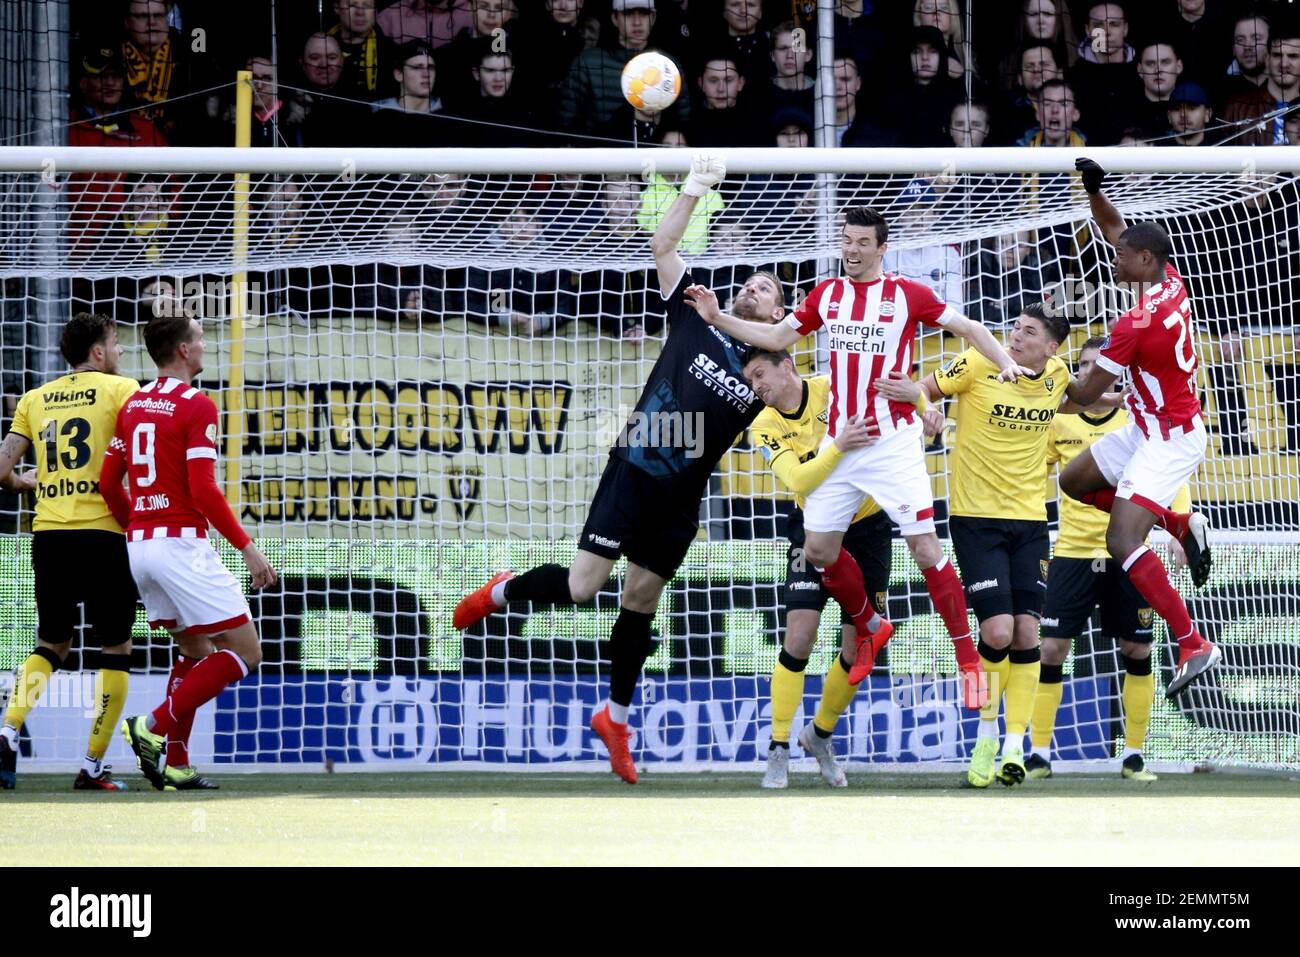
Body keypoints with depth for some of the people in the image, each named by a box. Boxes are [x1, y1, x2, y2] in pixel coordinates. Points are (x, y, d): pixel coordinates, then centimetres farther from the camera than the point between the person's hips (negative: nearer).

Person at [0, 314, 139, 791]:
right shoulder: (120, 389, 0)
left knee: (52, 645, 17)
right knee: (115, 649, 6)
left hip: (48, 534, 5)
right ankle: (93, 765, 0)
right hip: (103, 533, -5)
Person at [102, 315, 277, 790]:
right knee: (244, 651, -3)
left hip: (139, 546, 8)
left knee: (195, 651, 19)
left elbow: (108, 484, 13)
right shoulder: (196, 404, -11)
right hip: (182, 545, -8)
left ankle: (175, 764, 10)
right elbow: (203, 490, -18)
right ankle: (155, 726, -12)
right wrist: (247, 546, -12)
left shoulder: (133, 404, 12)